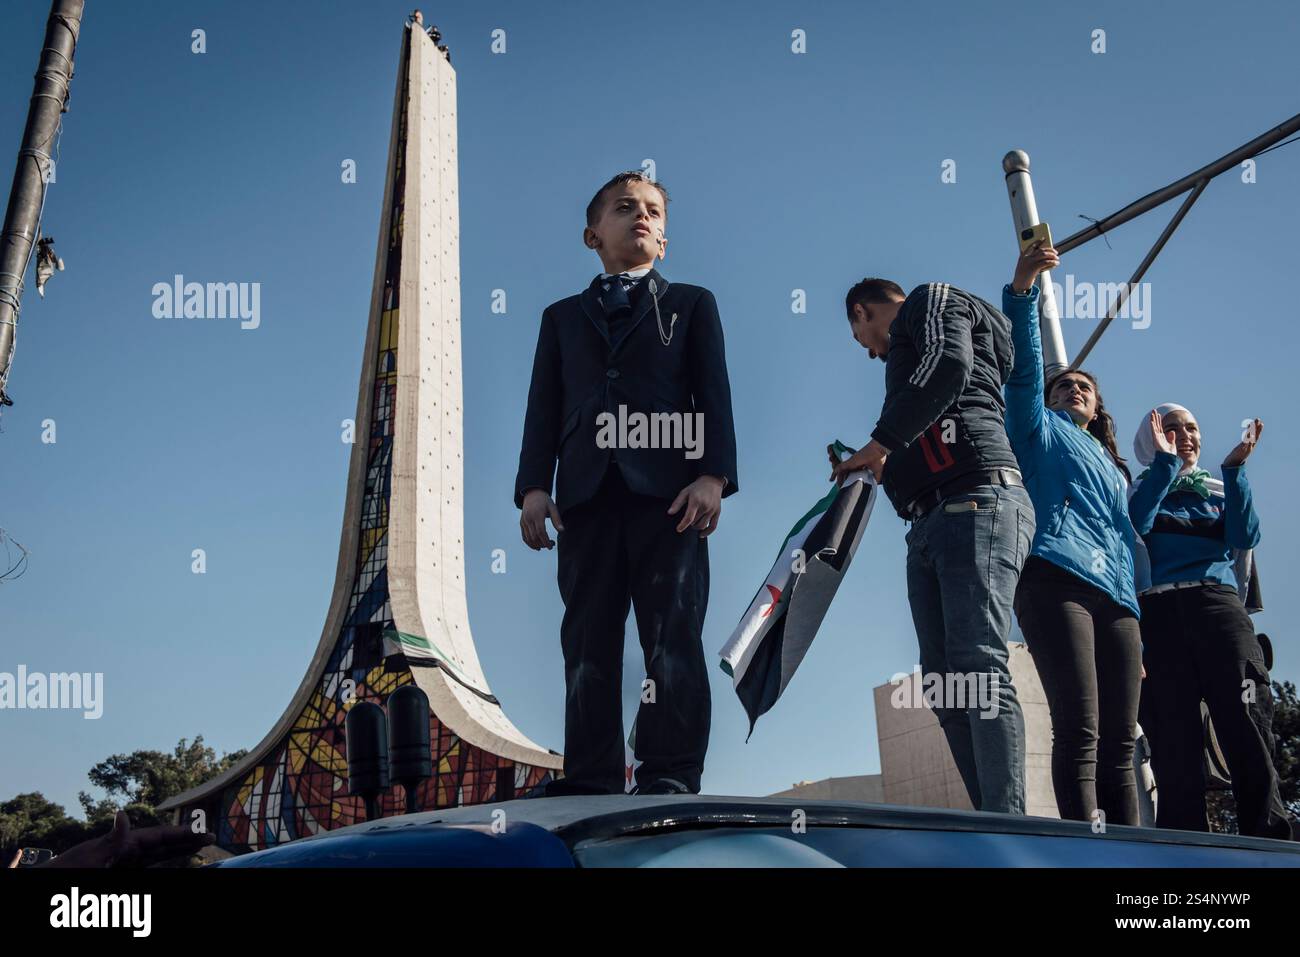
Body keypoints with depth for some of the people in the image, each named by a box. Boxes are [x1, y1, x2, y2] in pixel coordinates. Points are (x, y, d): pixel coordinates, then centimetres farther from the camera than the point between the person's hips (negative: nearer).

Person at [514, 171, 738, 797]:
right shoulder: (562, 316, 25)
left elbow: (713, 394, 7)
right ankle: (590, 780, 2)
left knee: (673, 634, -7)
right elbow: (544, 407, 15)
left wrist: (713, 474, -9)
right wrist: (533, 486, 0)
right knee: (588, 640, -1)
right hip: (586, 492, 2)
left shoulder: (692, 304, 19)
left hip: (667, 489, -2)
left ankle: (670, 777, -6)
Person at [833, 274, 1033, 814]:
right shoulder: (908, 352, 36)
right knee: (946, 683, -1)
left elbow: (948, 365, -11)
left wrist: (879, 445, -9)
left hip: (976, 504, -9)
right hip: (929, 526, 9)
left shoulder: (932, 299, 11)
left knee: (976, 668, -20)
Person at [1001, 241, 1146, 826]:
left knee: (1119, 739, -3)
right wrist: (1021, 291, -11)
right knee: (1078, 729, -18)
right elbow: (1023, 366, 3)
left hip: (1118, 599, 6)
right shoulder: (1043, 431, 20)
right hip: (1055, 576, -6)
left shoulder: (1115, 470, 35)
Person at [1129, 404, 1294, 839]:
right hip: (1158, 612, -1)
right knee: (1173, 734, -8)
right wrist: (1165, 461, -2)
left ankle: (1269, 838, -20)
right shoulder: (1143, 488, 19)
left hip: (1218, 603, 2)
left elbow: (1245, 535, 4)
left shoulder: (1219, 490, 25)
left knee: (1247, 718, -16)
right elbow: (1135, 524, -5)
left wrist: (1234, 468, -2)